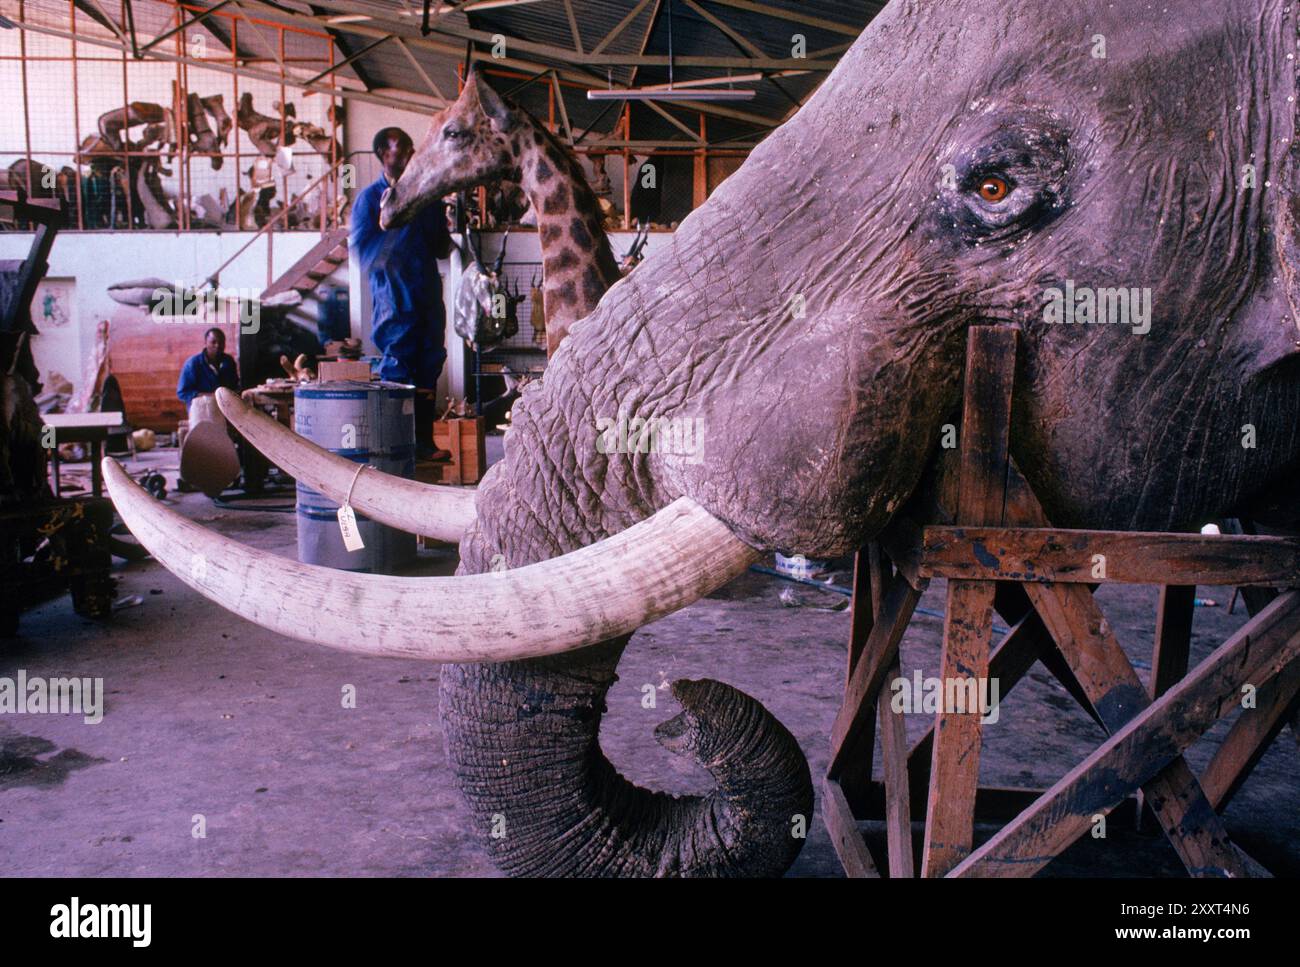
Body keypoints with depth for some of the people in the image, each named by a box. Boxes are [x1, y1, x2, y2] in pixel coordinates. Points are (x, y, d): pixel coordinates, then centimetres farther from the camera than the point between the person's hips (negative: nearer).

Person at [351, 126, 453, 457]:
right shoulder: (370, 198, 1)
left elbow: (441, 247, 20)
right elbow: (363, 251, -9)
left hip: (428, 296, 5)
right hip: (394, 298, -5)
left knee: (428, 368, 8)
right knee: (397, 371, -5)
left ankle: (423, 441, 18)